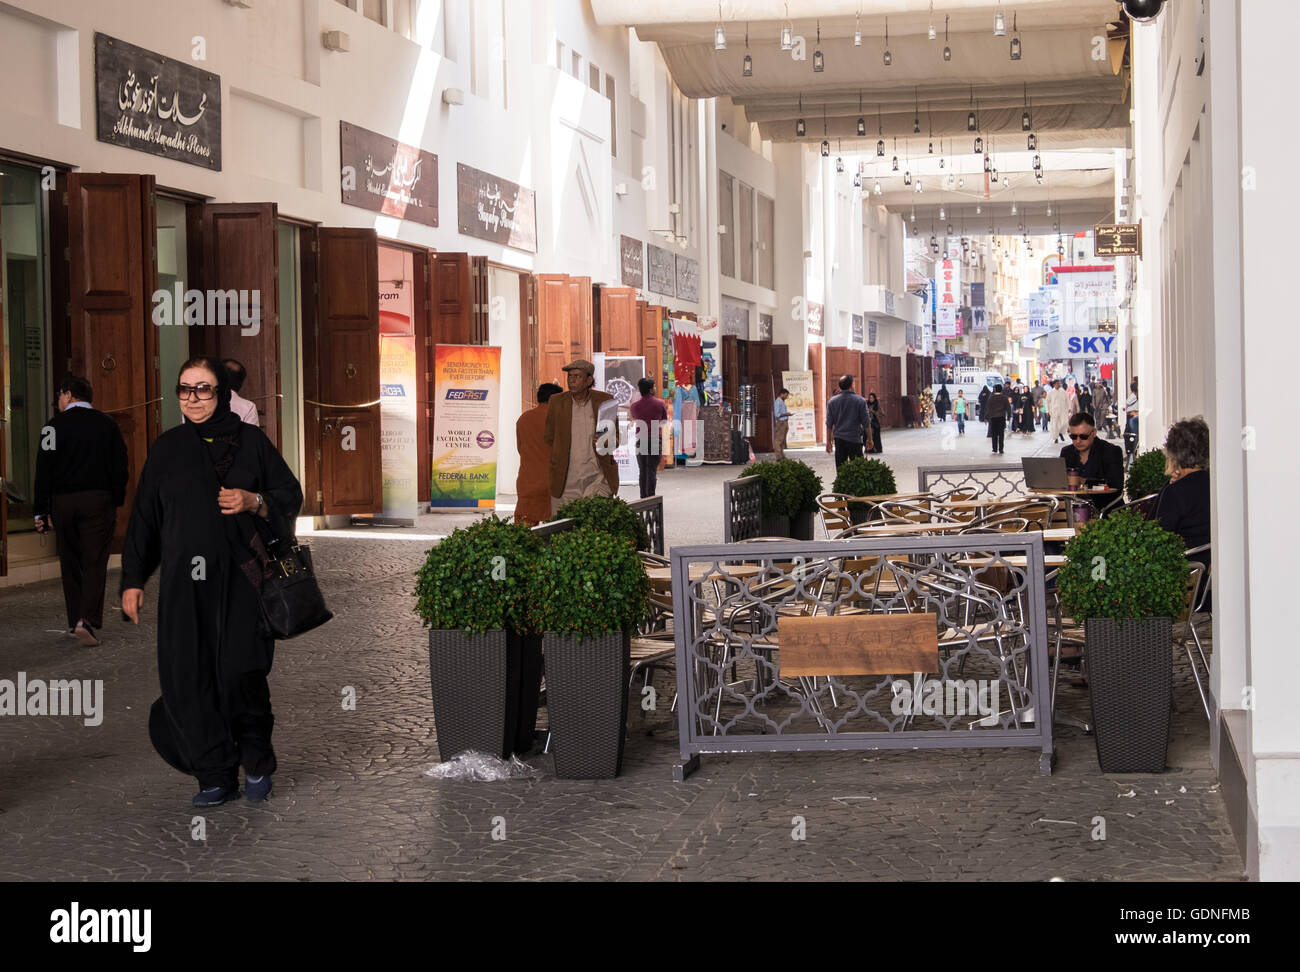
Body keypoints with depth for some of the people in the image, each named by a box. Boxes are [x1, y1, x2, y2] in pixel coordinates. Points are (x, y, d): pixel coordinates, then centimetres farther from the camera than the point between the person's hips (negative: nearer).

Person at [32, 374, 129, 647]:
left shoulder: (54, 425, -2)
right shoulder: (107, 425, 4)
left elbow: (44, 470, -4)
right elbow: (120, 468, 4)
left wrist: (40, 511, -2)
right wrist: (117, 502, 13)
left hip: (62, 501, 0)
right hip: (98, 501, 0)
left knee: (70, 563, 12)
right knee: (95, 562, -2)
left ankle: (75, 622, 18)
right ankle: (87, 620, -17)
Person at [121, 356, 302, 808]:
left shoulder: (251, 441, 8)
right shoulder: (167, 447, 13)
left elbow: (291, 494, 11)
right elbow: (144, 516, 14)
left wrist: (254, 501, -9)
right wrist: (133, 580, 9)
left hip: (240, 577, -2)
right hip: (184, 581, 2)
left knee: (240, 673, -10)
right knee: (189, 679, -4)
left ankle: (257, 764, 12)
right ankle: (216, 776, 5)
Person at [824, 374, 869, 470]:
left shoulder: (832, 401, 2)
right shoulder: (860, 401, -5)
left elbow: (829, 424, 5)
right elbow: (866, 422, -3)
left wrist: (829, 441, 12)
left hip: (839, 440, 3)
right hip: (855, 439, -3)